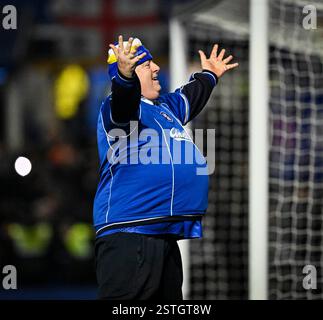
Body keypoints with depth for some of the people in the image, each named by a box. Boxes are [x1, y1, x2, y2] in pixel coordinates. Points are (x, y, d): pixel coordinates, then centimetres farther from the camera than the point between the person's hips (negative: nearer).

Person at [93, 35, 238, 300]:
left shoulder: (165, 107, 24)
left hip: (165, 235, 10)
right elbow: (122, 104, -31)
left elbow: (188, 99, 46)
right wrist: (125, 77, -51)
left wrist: (209, 76, 59)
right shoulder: (123, 104, -7)